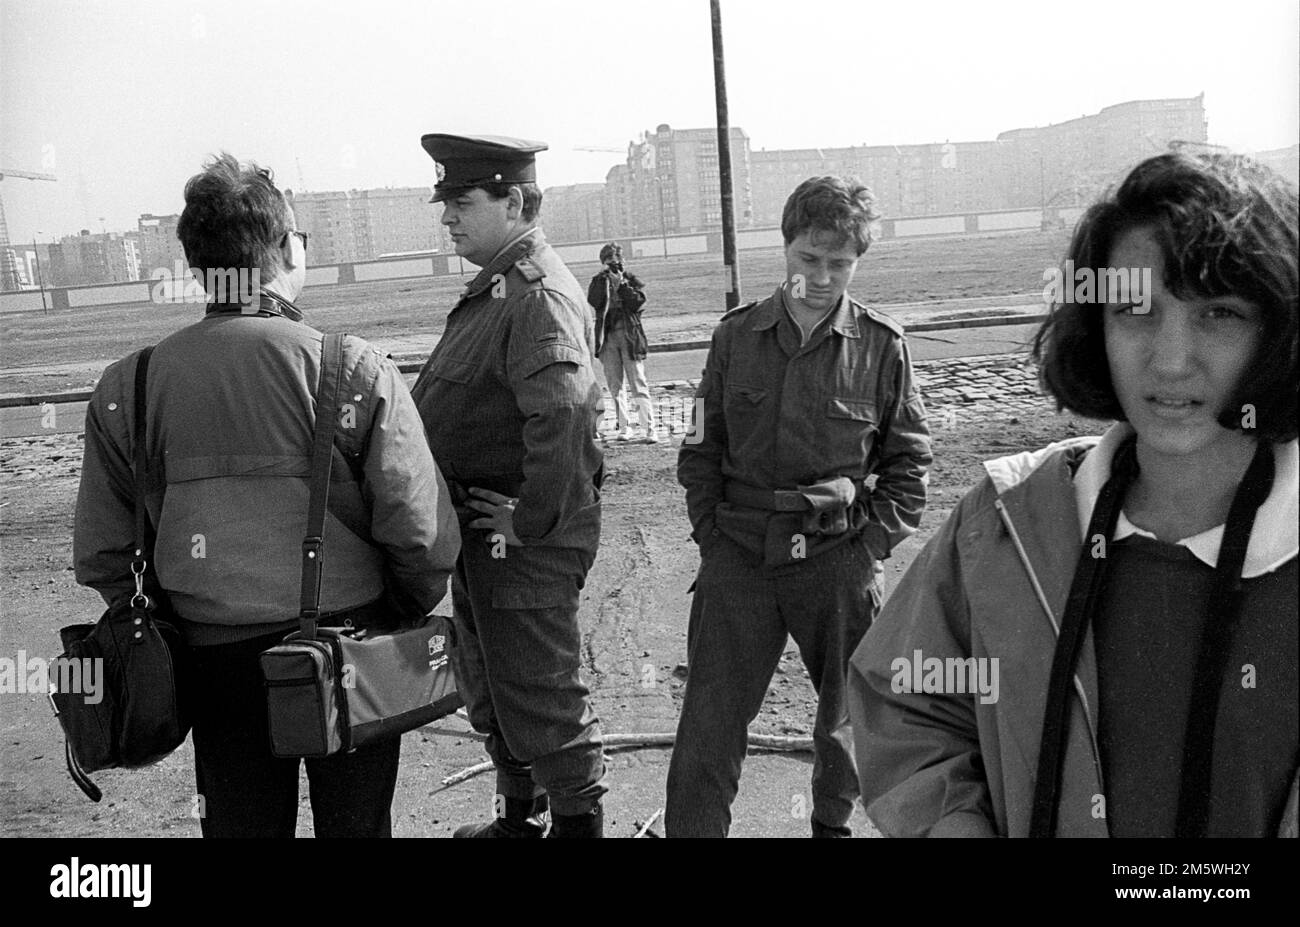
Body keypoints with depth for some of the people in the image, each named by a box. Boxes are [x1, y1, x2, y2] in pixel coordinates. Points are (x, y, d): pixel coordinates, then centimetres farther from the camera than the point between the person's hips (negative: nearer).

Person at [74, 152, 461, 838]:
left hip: (212, 656, 3)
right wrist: (410, 613, 4)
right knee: (354, 824, 16)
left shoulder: (128, 385, -4)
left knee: (241, 824, 20)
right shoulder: (356, 371, -14)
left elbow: (100, 551, 2)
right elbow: (422, 531, -15)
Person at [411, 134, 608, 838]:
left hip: (527, 542, -10)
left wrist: (533, 521, -26)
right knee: (488, 689, 22)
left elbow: (561, 414, -33)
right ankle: (520, 814, 40)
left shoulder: (540, 295, -20)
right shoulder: (491, 289, 12)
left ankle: (578, 821, 22)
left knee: (541, 697, 4)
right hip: (480, 529, 10)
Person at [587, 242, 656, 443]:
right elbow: (593, 301, -8)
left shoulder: (631, 279, 6)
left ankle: (649, 430, -10)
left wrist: (621, 283, -11)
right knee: (614, 385, 6)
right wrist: (604, 281, -12)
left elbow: (638, 302, -10)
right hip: (607, 337, 3)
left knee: (638, 385, -7)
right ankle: (624, 428, 15)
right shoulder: (598, 281, 10)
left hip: (629, 334, -3)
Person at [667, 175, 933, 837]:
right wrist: (711, 534, 2)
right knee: (709, 720, 1)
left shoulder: (881, 345, -2)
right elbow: (702, 449, 9)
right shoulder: (736, 335, 2)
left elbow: (907, 462, 4)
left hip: (839, 559, 0)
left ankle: (833, 821, 39)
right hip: (738, 557, 1)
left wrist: (873, 542, -4)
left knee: (847, 710, 15)